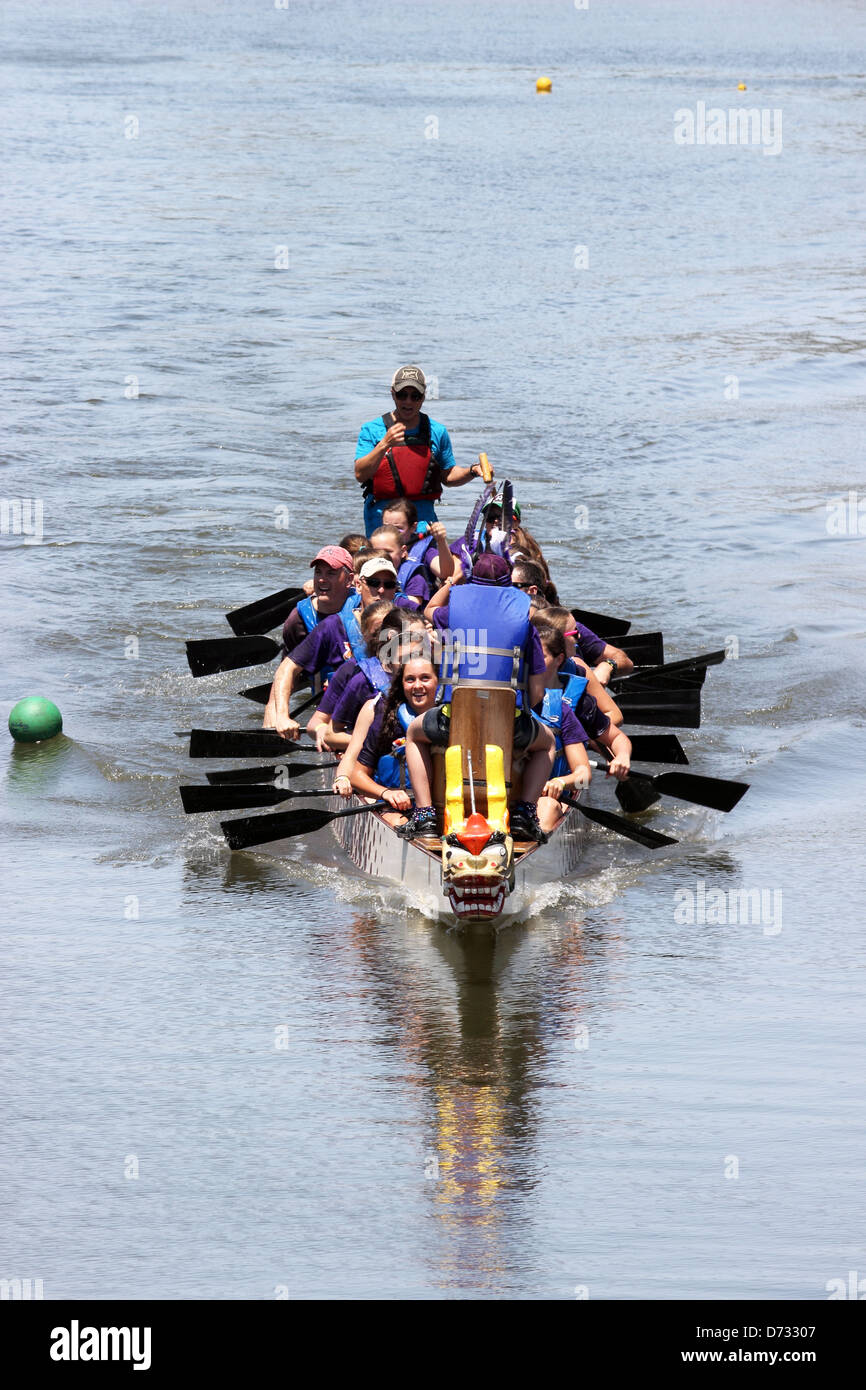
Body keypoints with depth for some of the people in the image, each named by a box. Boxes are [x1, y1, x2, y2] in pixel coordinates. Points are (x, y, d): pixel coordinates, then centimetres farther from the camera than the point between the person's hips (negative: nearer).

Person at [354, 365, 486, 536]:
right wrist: (384, 444, -22)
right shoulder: (372, 429, 1)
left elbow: (447, 477, 16)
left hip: (424, 518, 2)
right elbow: (360, 475, -10)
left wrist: (473, 471, -3)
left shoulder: (437, 432, 9)